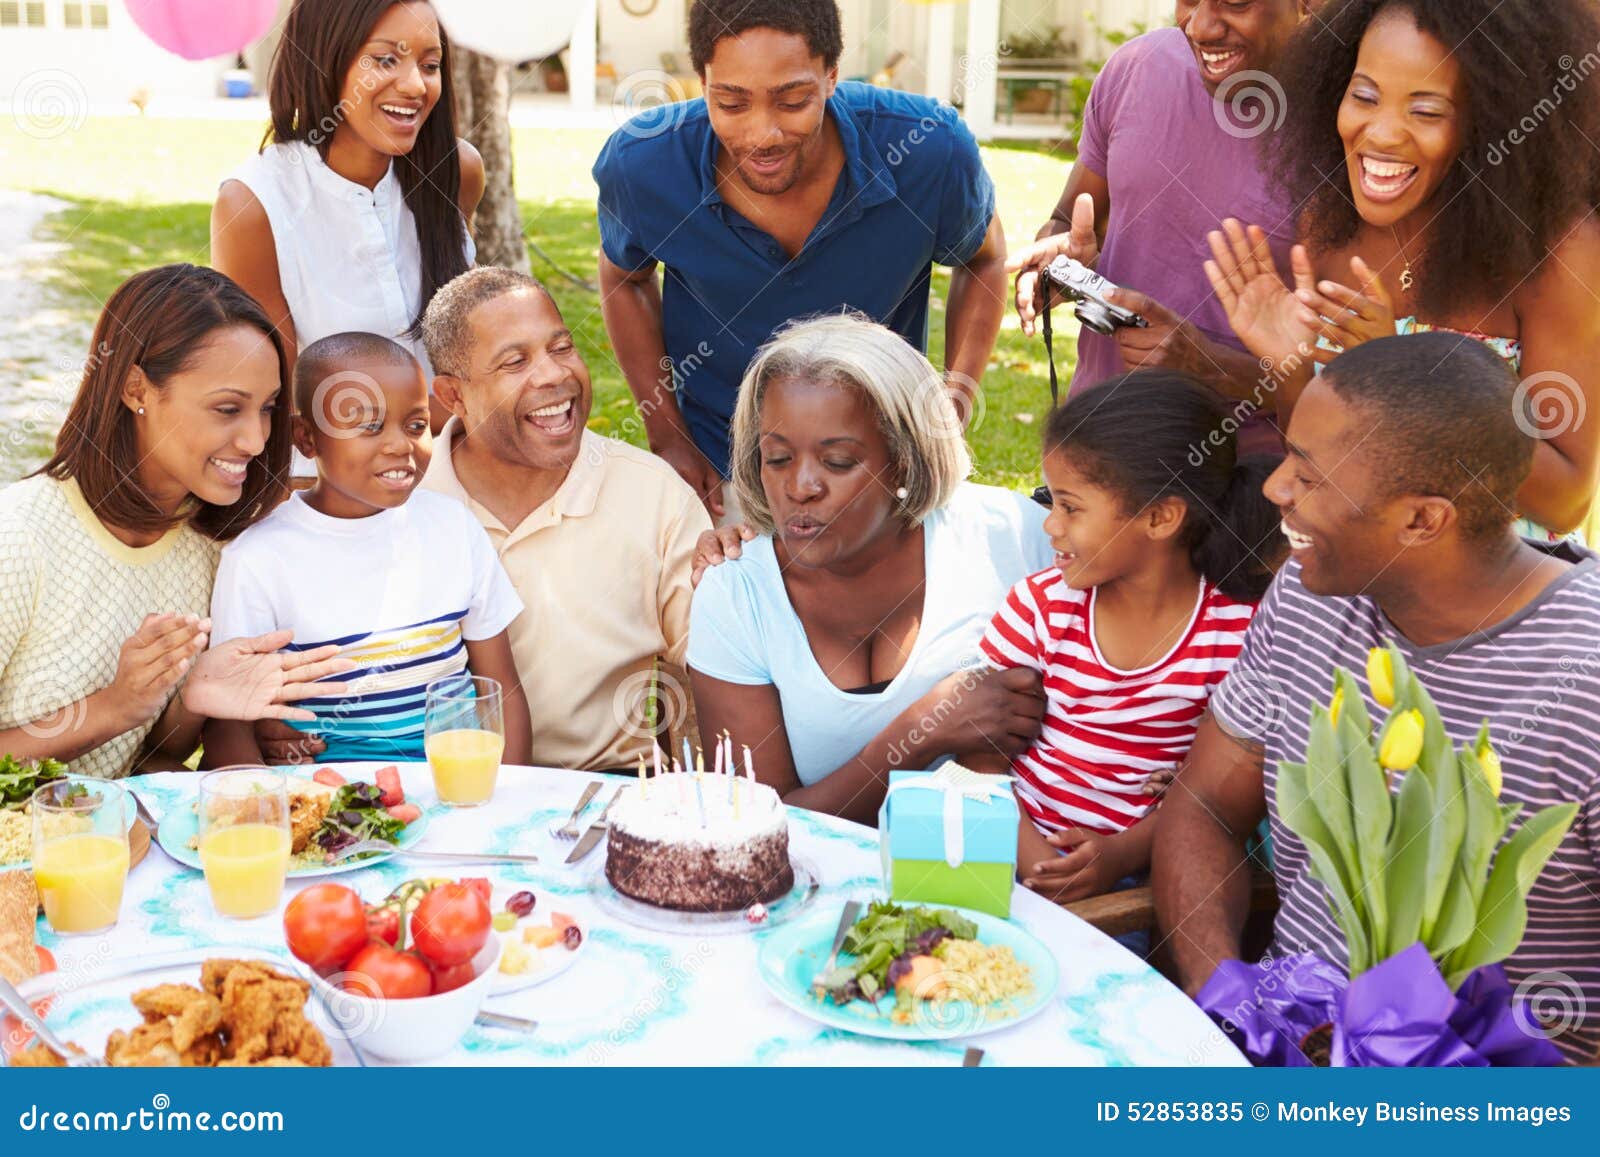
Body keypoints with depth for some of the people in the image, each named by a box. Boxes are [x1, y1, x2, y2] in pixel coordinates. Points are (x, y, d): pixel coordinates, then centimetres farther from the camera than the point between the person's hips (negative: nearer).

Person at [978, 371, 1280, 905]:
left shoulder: (1240, 628, -7)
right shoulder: (1042, 604, -1)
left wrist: (1123, 852, -15)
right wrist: (1023, 847, -17)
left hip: (1136, 876, -2)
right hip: (1019, 855, 2)